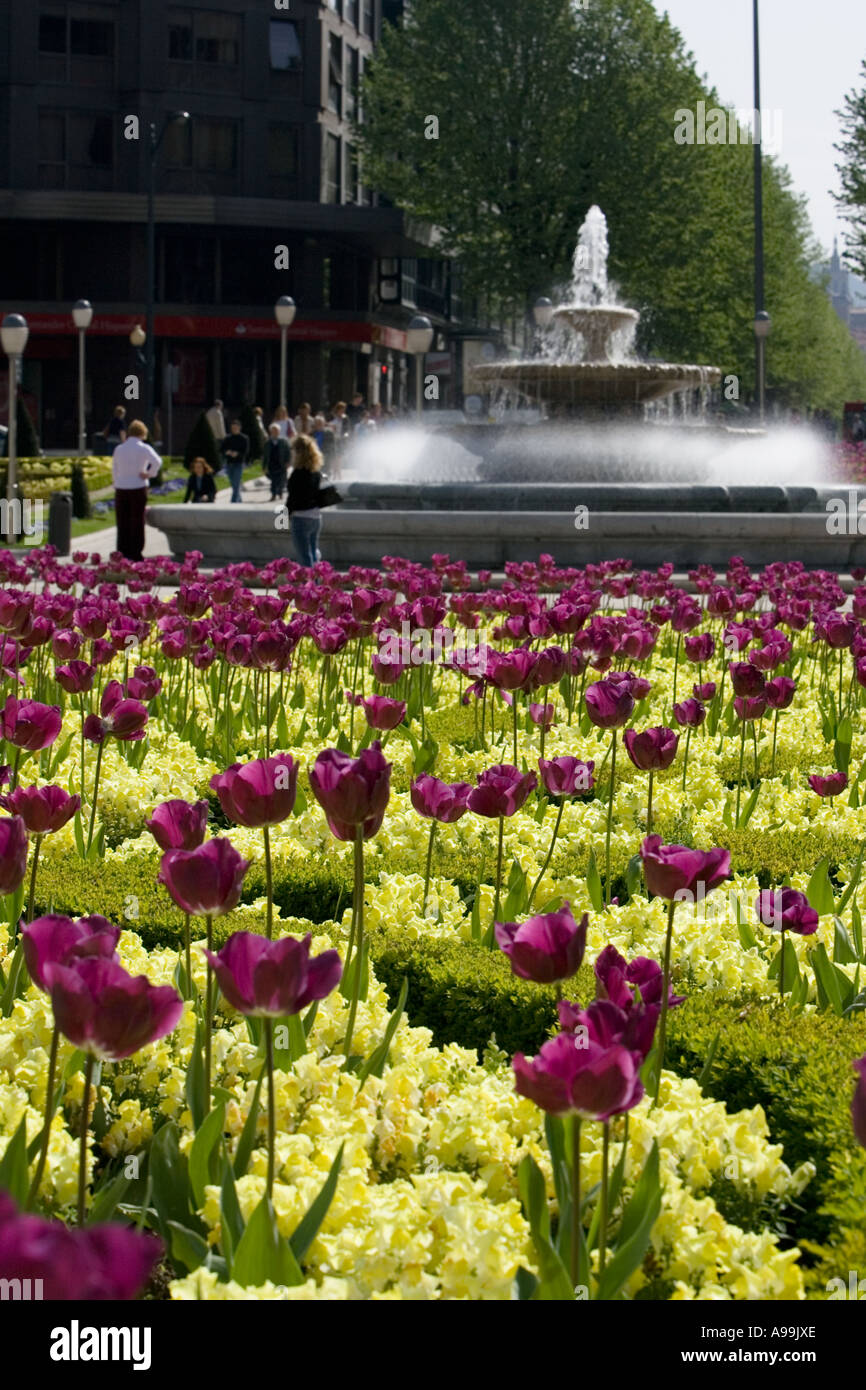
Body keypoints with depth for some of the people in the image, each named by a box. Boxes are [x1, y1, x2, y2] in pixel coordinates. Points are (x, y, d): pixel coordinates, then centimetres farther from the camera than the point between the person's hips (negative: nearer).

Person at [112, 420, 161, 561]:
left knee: (122, 522, 8)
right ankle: (136, 553, 2)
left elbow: (114, 470, 12)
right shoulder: (144, 448, -6)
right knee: (137, 522, 3)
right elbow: (157, 461, -23)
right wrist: (150, 474, -9)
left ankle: (122, 552, 8)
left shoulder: (119, 449, 7)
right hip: (138, 488, -3)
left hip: (120, 488, 3)